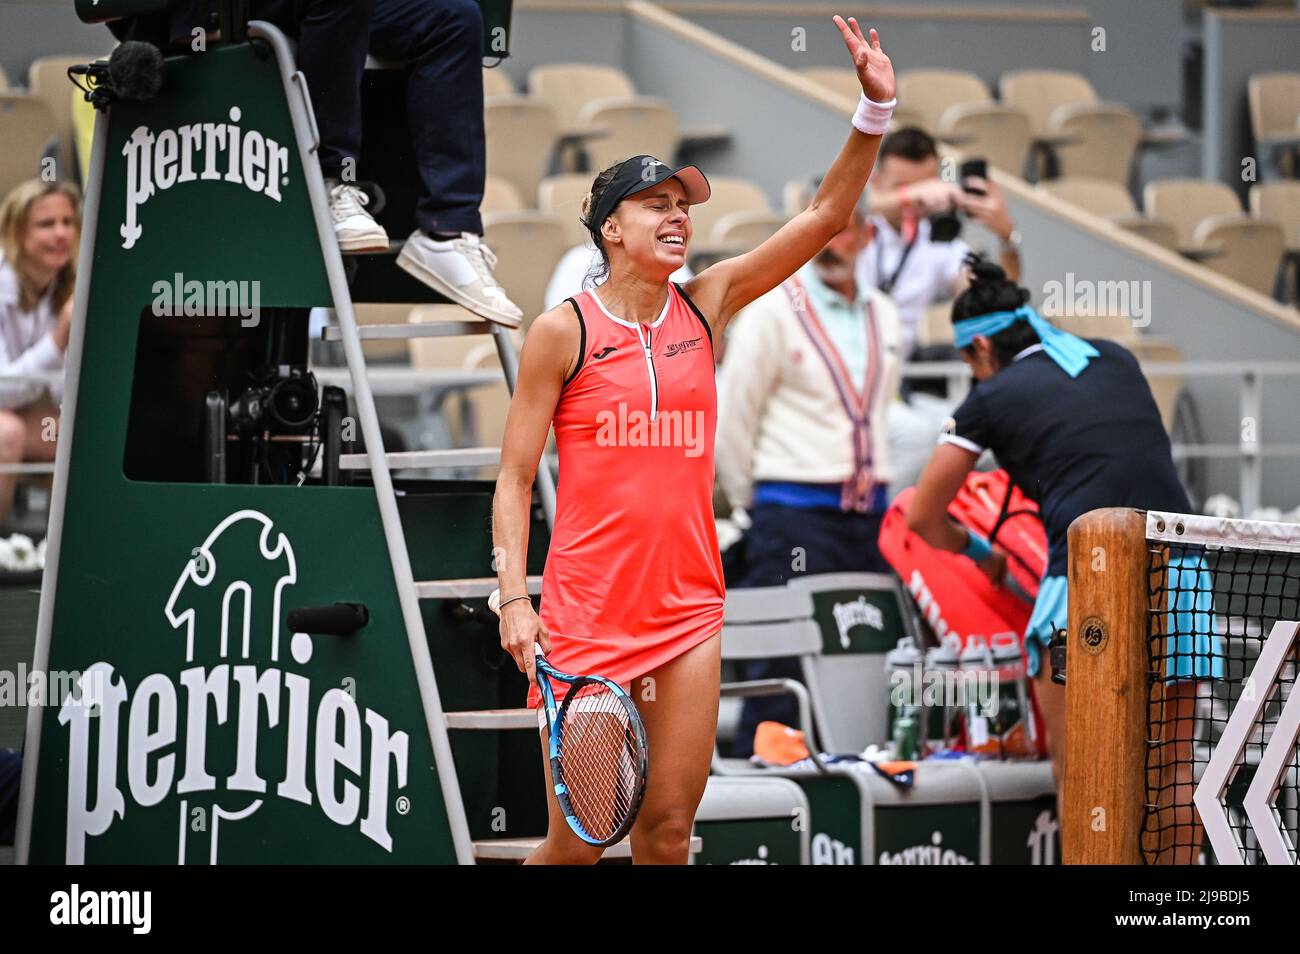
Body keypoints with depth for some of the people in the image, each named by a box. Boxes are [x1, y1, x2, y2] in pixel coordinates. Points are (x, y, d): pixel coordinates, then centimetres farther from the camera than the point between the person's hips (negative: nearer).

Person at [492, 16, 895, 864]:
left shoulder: (705, 305, 8)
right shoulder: (563, 332, -3)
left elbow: (824, 219, 5)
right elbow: (514, 479, -2)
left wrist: (875, 111, -6)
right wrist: (514, 598, -13)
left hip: (688, 610, 4)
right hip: (585, 613, -4)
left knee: (668, 831, 3)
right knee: (577, 841, -3)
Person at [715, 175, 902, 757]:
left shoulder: (883, 316, 14)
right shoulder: (774, 309, -5)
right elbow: (731, 419, -3)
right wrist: (756, 507, 1)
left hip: (869, 513, 6)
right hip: (795, 513, -6)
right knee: (781, 663, -9)